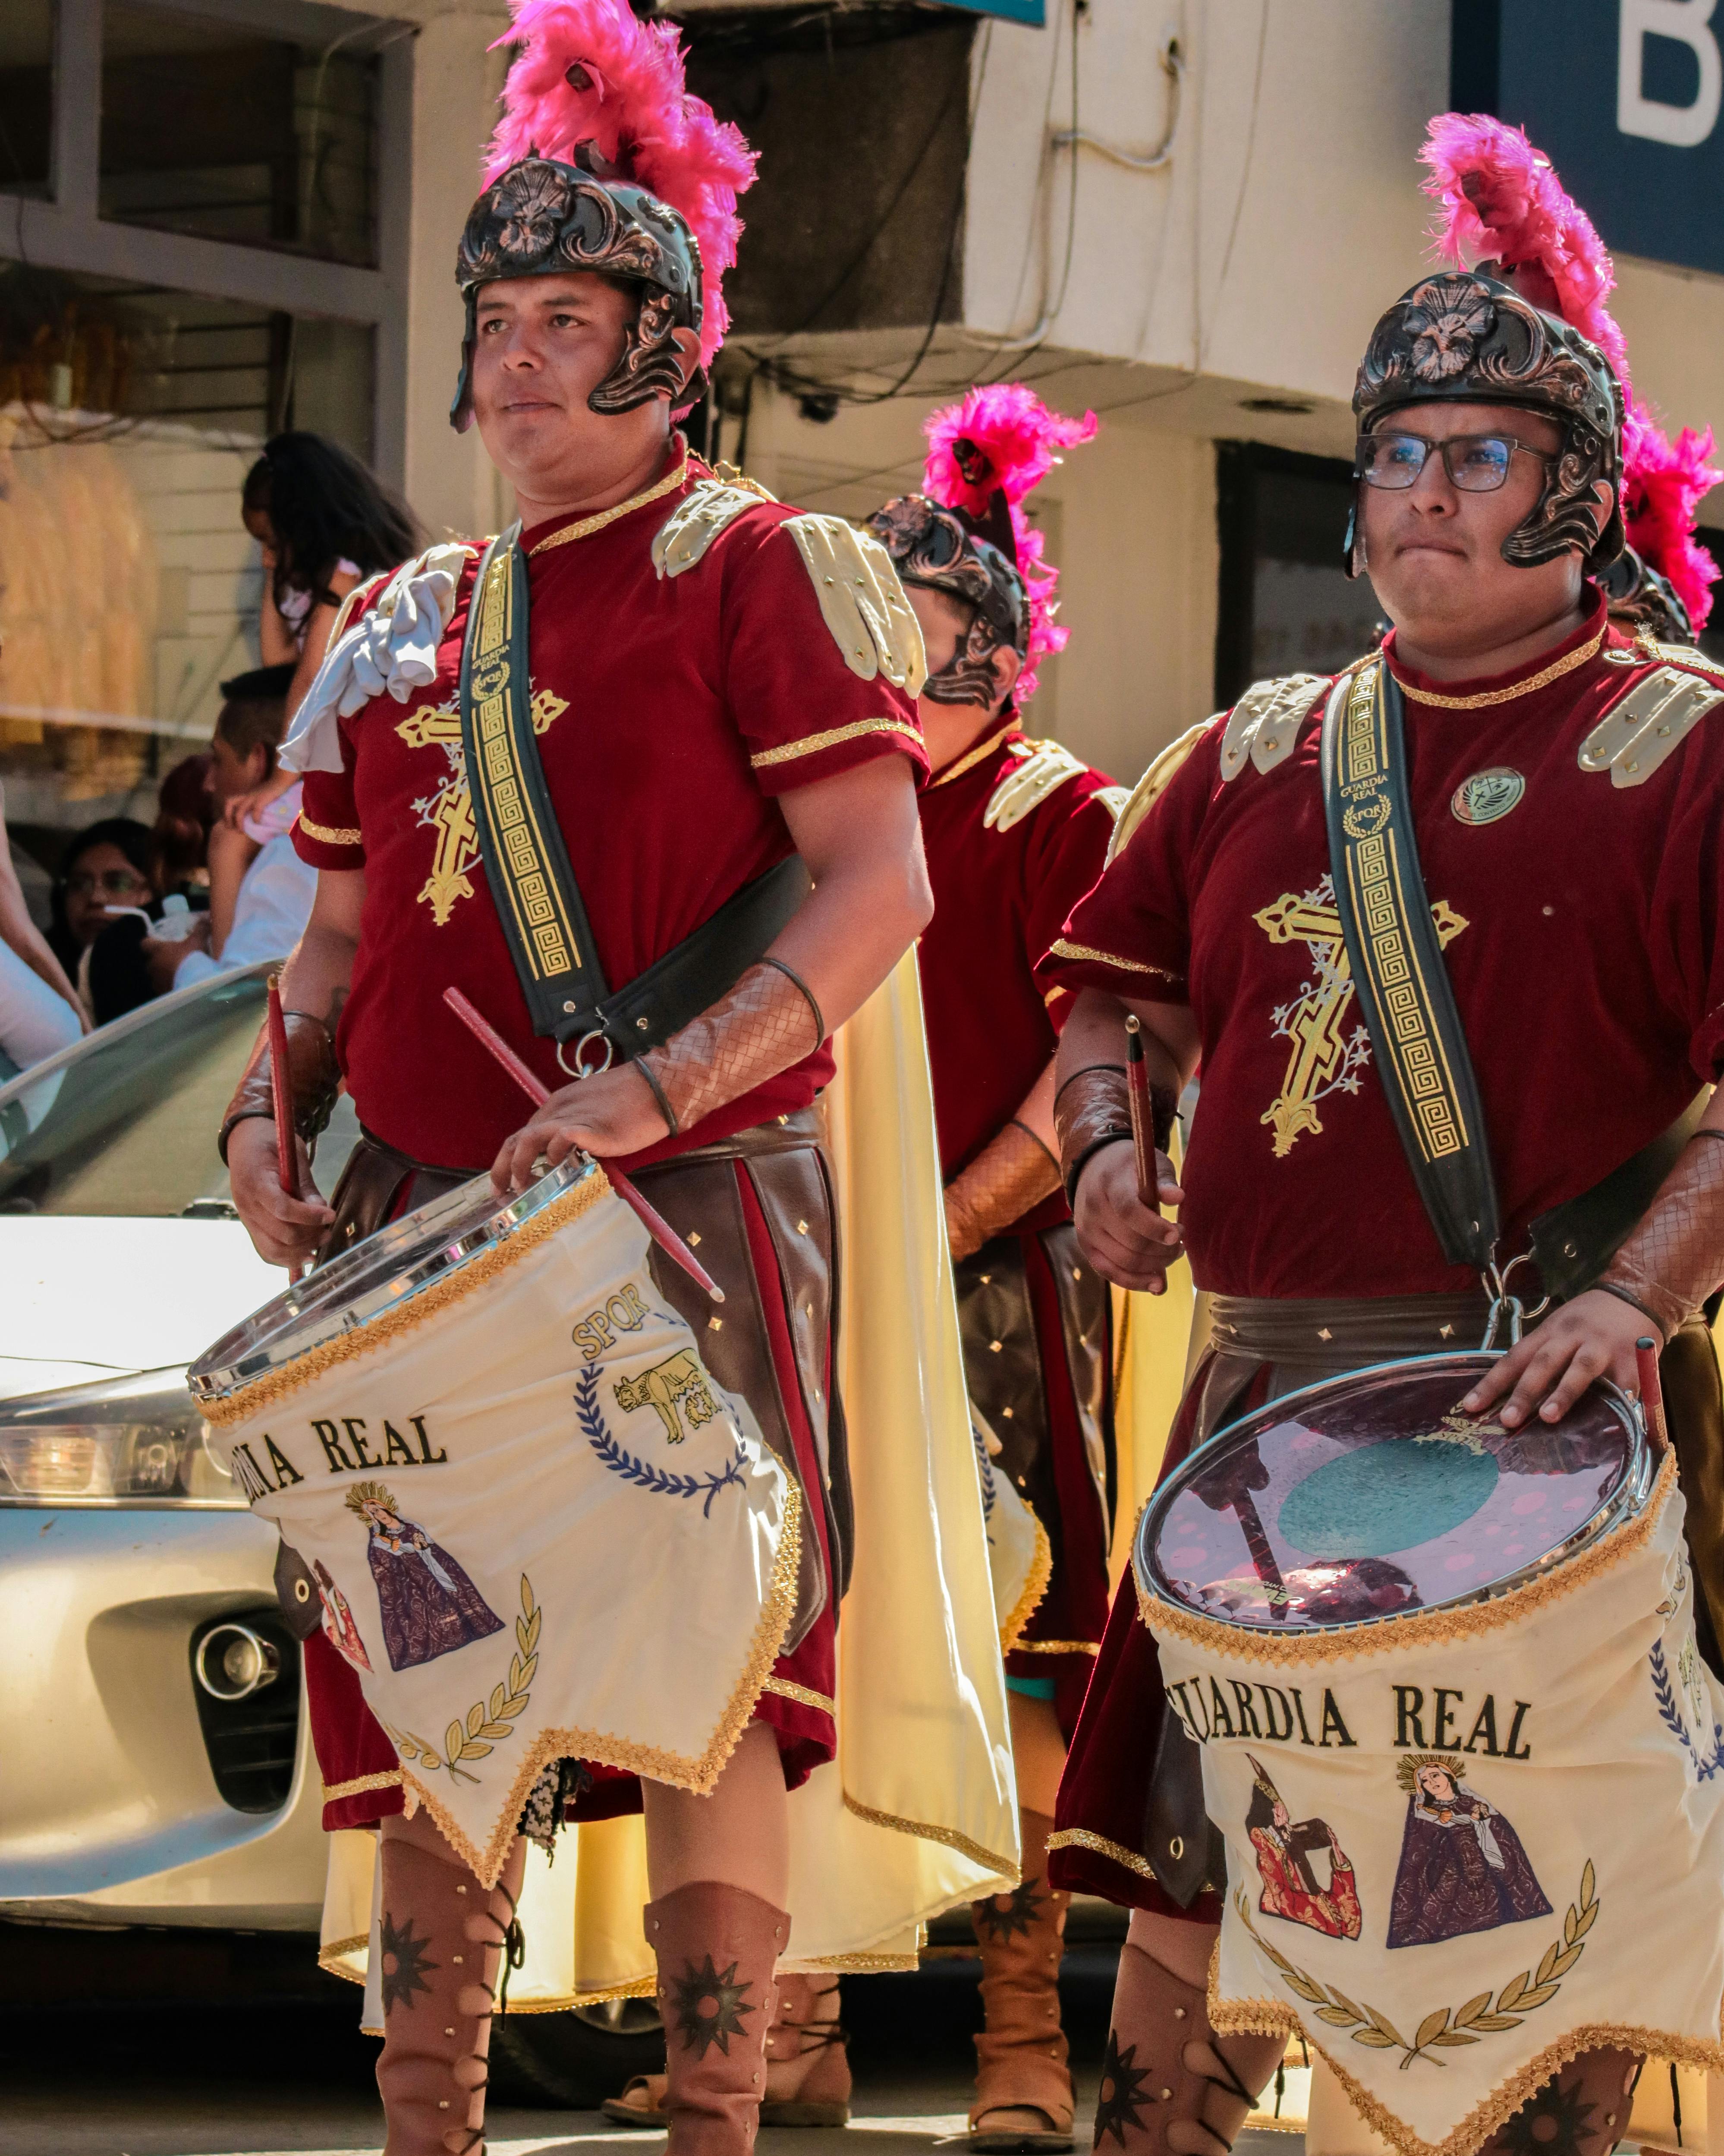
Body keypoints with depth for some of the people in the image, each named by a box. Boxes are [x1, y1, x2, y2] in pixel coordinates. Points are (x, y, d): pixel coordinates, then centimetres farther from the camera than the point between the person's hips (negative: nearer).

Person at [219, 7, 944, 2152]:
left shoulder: (758, 572, -1)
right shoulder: (408, 628, 17)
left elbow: (877, 885, -11)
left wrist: (655, 1088, -22)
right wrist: (266, 1116, 4)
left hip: (688, 1216, -6)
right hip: (425, 1223, 6)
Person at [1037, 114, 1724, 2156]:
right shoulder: (1256, 753, 15)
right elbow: (1120, 989, 23)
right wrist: (1107, 1144, 1)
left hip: (1546, 1406, -4)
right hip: (1268, 1379, 5)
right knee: (1192, 1871, 7)